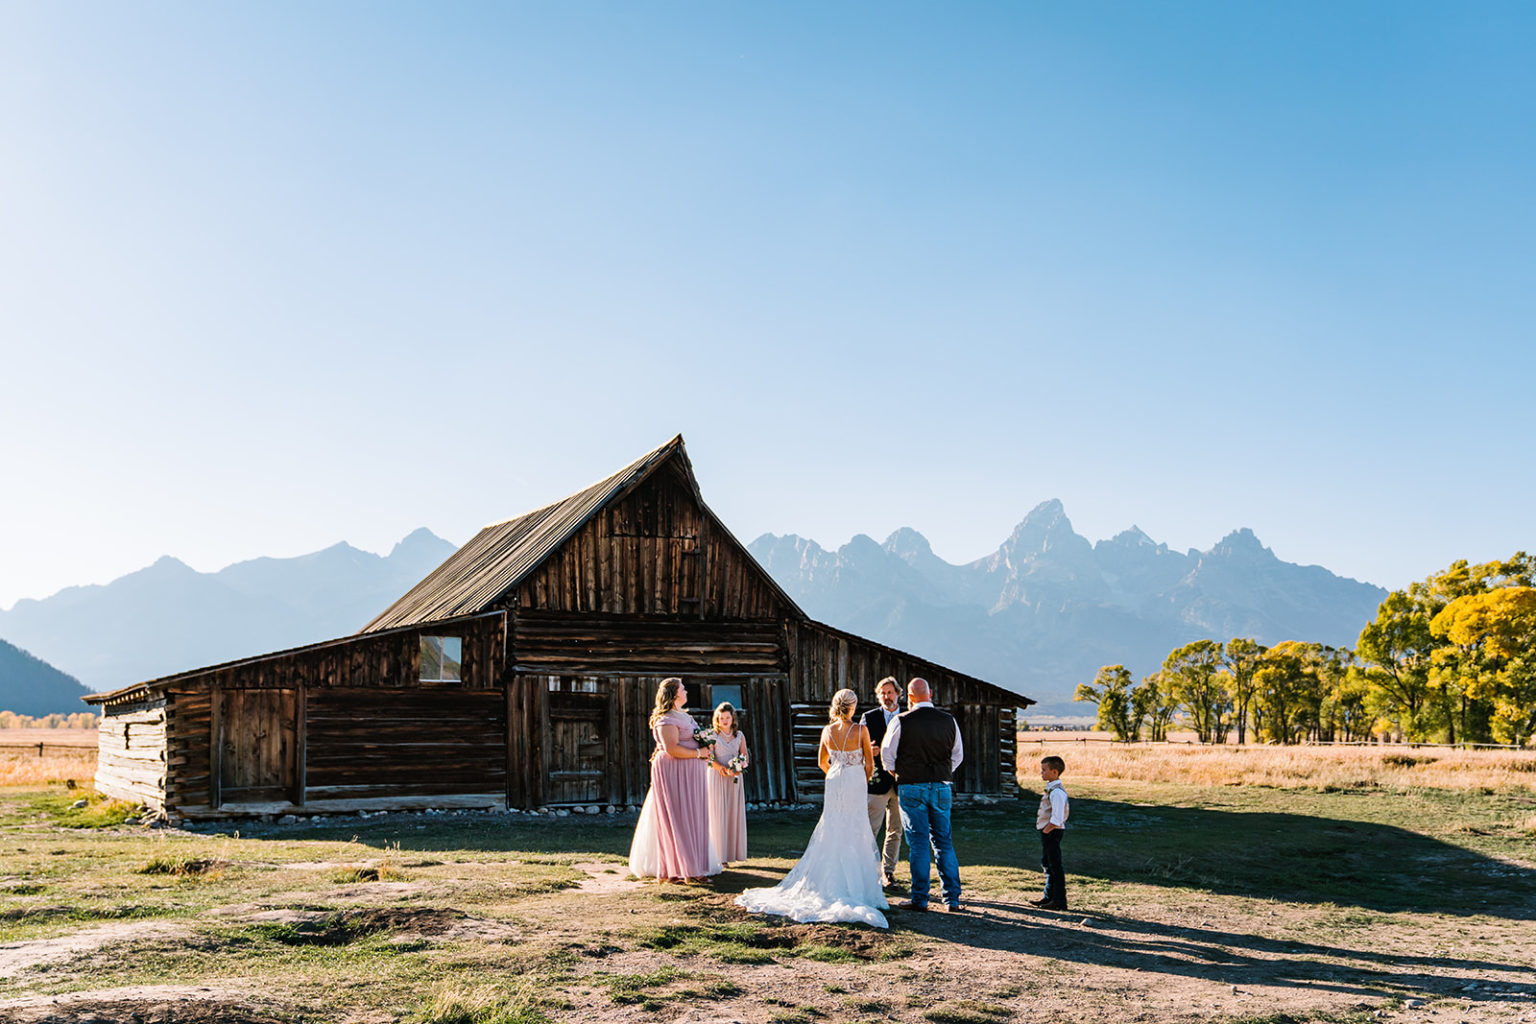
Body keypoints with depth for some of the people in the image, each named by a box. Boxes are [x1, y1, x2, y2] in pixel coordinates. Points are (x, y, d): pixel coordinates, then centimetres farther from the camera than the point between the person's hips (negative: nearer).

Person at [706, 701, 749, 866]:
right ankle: (719, 856, -6)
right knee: (718, 814, -6)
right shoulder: (712, 735, 1)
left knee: (734, 814, 2)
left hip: (735, 779, 4)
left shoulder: (739, 736, 12)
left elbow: (745, 757, 8)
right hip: (717, 778, -4)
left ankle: (733, 851, 6)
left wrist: (738, 768, -13)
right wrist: (726, 770, -21)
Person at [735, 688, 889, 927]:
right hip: (855, 785, -4)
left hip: (833, 783, 4)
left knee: (831, 836, 10)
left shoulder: (827, 731, 1)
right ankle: (853, 887, 2)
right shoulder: (860, 730, -10)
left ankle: (824, 884, 10)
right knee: (854, 837, 1)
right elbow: (869, 765, -4)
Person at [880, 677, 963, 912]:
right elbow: (958, 755, 12)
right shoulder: (949, 721, 2)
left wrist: (897, 775, 16)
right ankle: (952, 897, 10)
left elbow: (887, 755, -1)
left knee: (918, 843, 1)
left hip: (911, 788, -3)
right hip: (942, 787, 3)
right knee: (944, 842, 11)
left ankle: (920, 899, 3)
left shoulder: (901, 721, -9)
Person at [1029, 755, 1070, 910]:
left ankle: (1059, 901, 0)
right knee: (1047, 863, 18)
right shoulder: (1051, 789, 12)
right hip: (1048, 832, 11)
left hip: (1052, 832, -11)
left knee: (1055, 865, -5)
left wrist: (1046, 830, -18)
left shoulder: (1056, 792, -20)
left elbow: (1056, 818, -25)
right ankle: (1049, 897, 29)